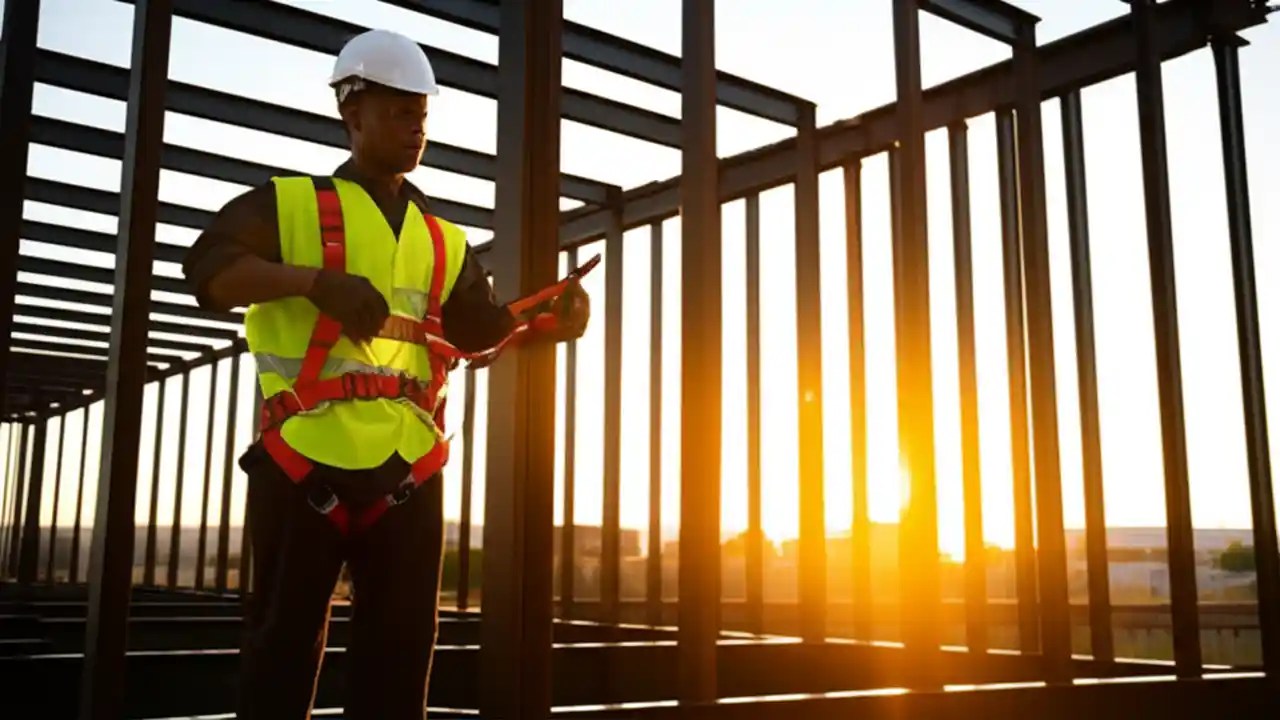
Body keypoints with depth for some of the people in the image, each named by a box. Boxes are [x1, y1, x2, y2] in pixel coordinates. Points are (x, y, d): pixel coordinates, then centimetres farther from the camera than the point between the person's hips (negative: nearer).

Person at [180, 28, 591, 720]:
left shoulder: (442, 239, 18)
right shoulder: (291, 202, 5)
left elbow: (479, 330, 12)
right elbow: (207, 268, -8)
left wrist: (545, 319, -8)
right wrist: (315, 280, -22)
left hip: (407, 467, 4)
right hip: (306, 461, -4)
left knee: (399, 649, 7)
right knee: (284, 645, 3)